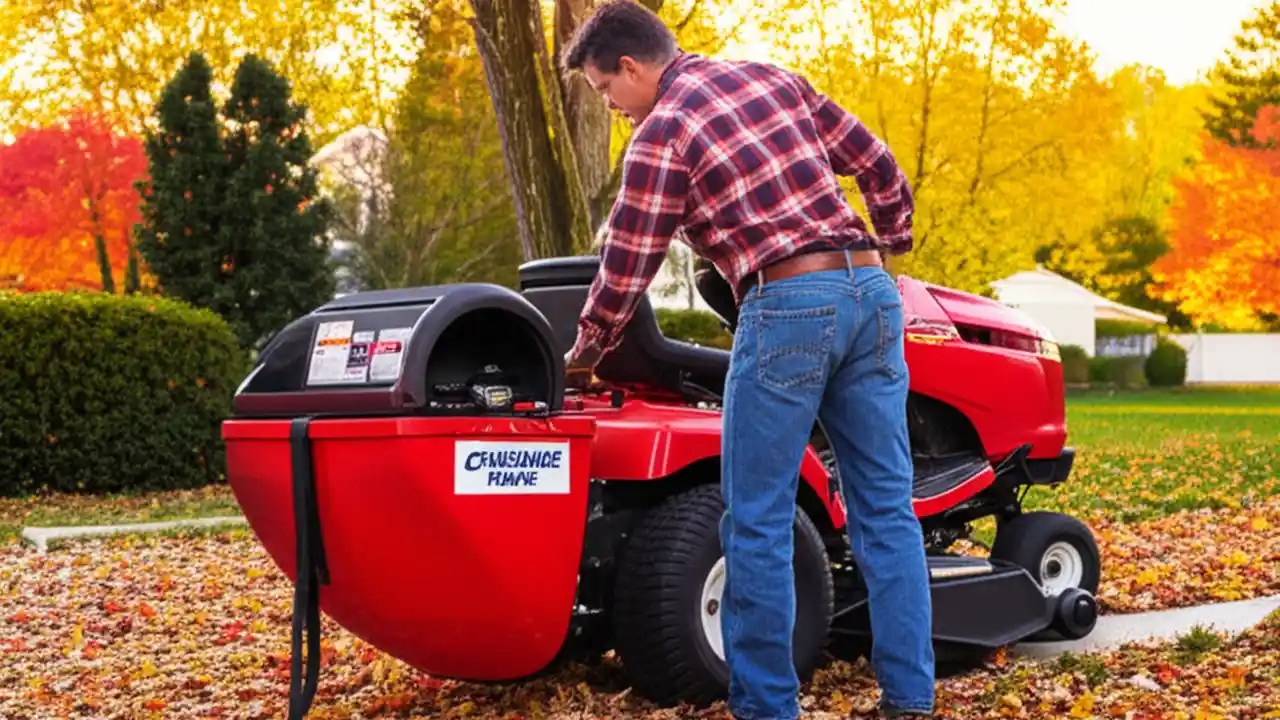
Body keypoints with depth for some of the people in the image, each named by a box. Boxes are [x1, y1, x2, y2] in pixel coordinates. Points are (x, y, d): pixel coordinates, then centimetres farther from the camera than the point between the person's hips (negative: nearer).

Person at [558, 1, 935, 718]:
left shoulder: (662, 134, -2)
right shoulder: (775, 78, 17)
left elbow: (628, 264, 2)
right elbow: (878, 165, 19)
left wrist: (586, 350, 18)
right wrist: (889, 248, 31)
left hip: (790, 306, -7)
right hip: (871, 290, 7)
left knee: (759, 520, 3)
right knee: (886, 507, 9)